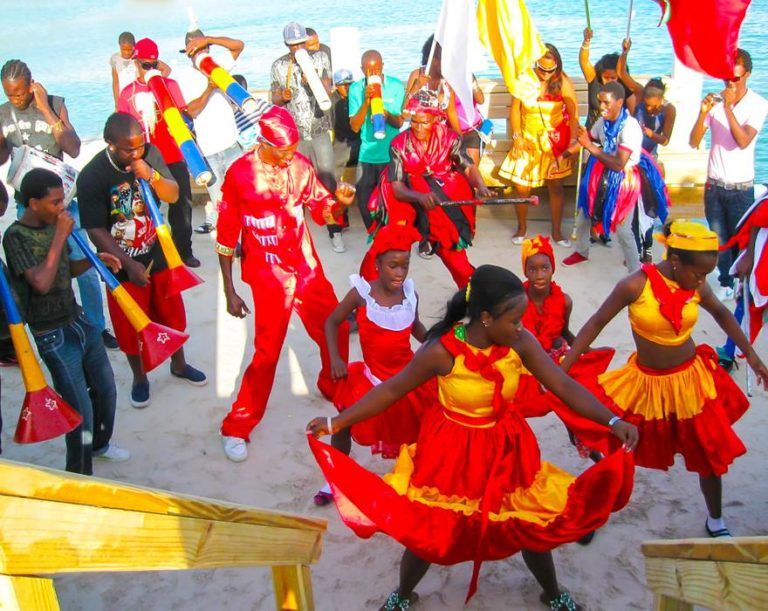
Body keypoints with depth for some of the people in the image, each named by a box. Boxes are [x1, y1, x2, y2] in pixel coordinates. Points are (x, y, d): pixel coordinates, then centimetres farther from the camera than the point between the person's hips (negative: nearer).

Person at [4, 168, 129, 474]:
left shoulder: (52, 224, 3)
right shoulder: (16, 236, -18)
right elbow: (42, 283, -31)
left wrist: (94, 259, -1)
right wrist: (60, 236, -25)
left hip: (79, 321, 8)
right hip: (54, 336, -8)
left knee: (105, 389, 20)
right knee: (81, 410, -3)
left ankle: (99, 444, 46)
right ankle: (80, 477, 17)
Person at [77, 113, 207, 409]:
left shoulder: (150, 154, -11)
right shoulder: (91, 177, -22)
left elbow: (173, 196, -8)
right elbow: (96, 230, -20)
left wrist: (152, 176, -28)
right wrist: (129, 264, -24)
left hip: (159, 255, 4)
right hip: (123, 265, -4)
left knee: (172, 313, 19)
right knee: (131, 325, 12)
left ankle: (179, 364, 45)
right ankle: (139, 377, 37)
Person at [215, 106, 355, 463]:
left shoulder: (300, 165, -3)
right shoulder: (240, 173, -13)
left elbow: (321, 210, 8)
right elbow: (226, 235, -8)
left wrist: (340, 204, -16)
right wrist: (229, 291, -8)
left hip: (307, 268, 5)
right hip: (269, 275, -5)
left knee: (336, 330, 14)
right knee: (268, 351, -3)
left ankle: (335, 388, 43)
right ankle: (237, 427, 15)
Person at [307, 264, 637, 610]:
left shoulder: (520, 343, -18)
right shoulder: (443, 350, -27)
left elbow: (564, 386, -17)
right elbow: (392, 389, -18)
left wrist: (612, 421, -30)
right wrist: (337, 422, -20)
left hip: (505, 447, 3)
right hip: (452, 451, -3)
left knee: (533, 526, 16)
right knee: (427, 530, 11)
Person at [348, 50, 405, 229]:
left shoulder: (396, 85, -2)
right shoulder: (356, 88, 1)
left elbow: (400, 122, -3)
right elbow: (355, 126, -4)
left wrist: (385, 114, -24)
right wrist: (366, 101, -17)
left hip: (392, 154, -1)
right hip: (367, 154, 1)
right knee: (365, 202, 3)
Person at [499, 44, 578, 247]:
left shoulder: (562, 81, -11)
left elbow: (573, 113, -12)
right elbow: (515, 109, -3)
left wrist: (573, 141, -18)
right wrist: (517, 136, -9)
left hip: (554, 141, 0)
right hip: (528, 140, 1)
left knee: (555, 185, 3)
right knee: (521, 187, 1)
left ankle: (556, 231, 18)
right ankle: (522, 227, 25)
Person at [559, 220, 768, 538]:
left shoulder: (697, 287, -11)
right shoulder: (635, 285, -23)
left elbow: (722, 314, 10)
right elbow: (596, 323, -16)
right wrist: (561, 370, -17)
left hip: (691, 380, 3)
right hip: (646, 382, -3)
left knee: (711, 456, 14)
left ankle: (716, 522, 40)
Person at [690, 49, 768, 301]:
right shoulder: (715, 100, -2)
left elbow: (743, 141, -22)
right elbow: (694, 142, -6)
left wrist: (728, 109, -27)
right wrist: (703, 113, -22)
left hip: (741, 187, -3)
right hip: (714, 184, 3)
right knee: (719, 239, 12)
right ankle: (725, 283, 27)